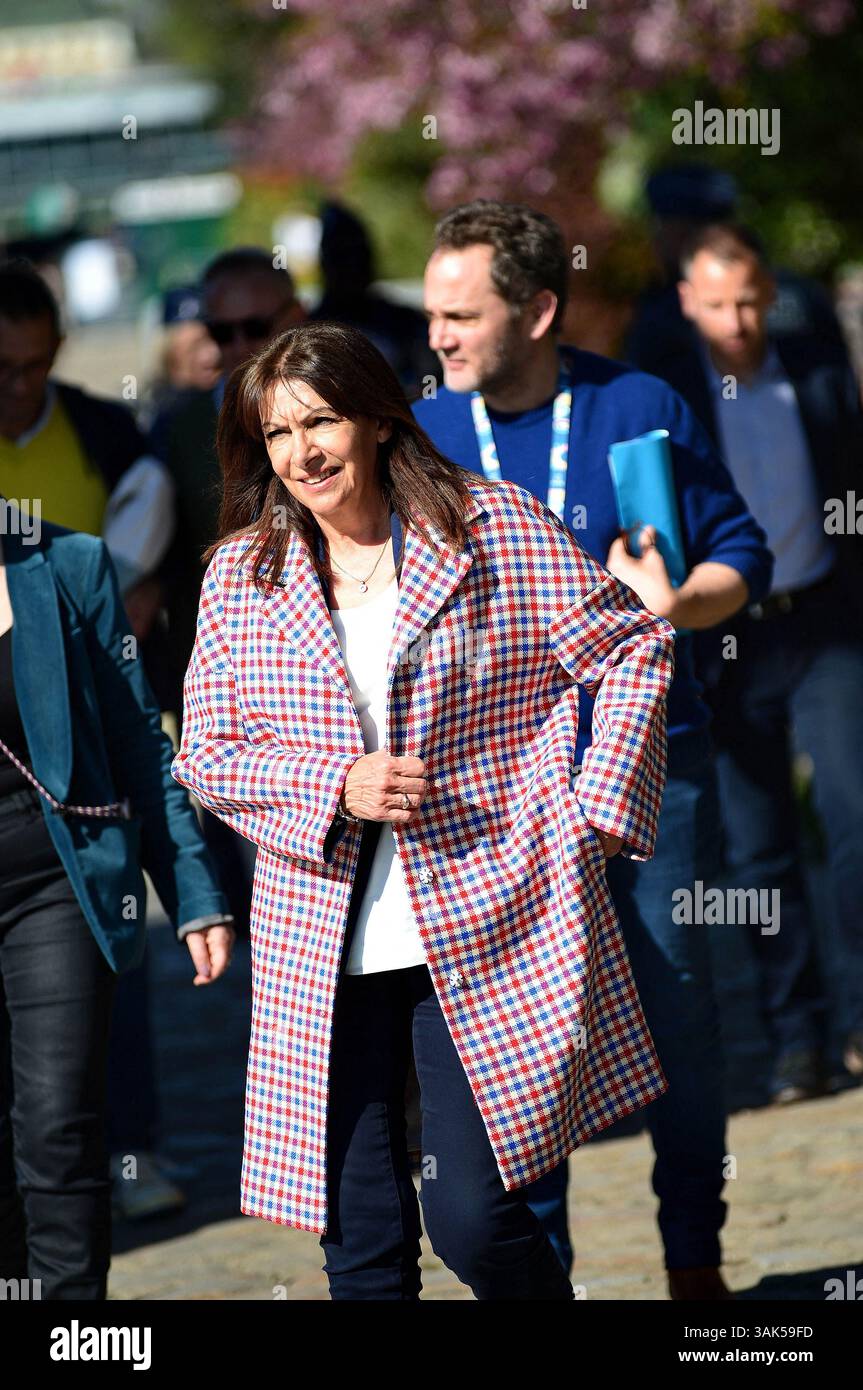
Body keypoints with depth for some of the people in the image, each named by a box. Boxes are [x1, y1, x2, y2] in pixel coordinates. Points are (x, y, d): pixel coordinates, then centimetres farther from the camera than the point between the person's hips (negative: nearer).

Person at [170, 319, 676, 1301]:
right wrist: (336, 786, -9)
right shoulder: (241, 574, 7)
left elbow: (634, 650, 5)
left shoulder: (495, 528, 0)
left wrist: (593, 812, -3)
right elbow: (206, 755, 7)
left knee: (472, 1218, -10)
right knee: (361, 1242, 4)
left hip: (488, 931, -3)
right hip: (321, 952, 3)